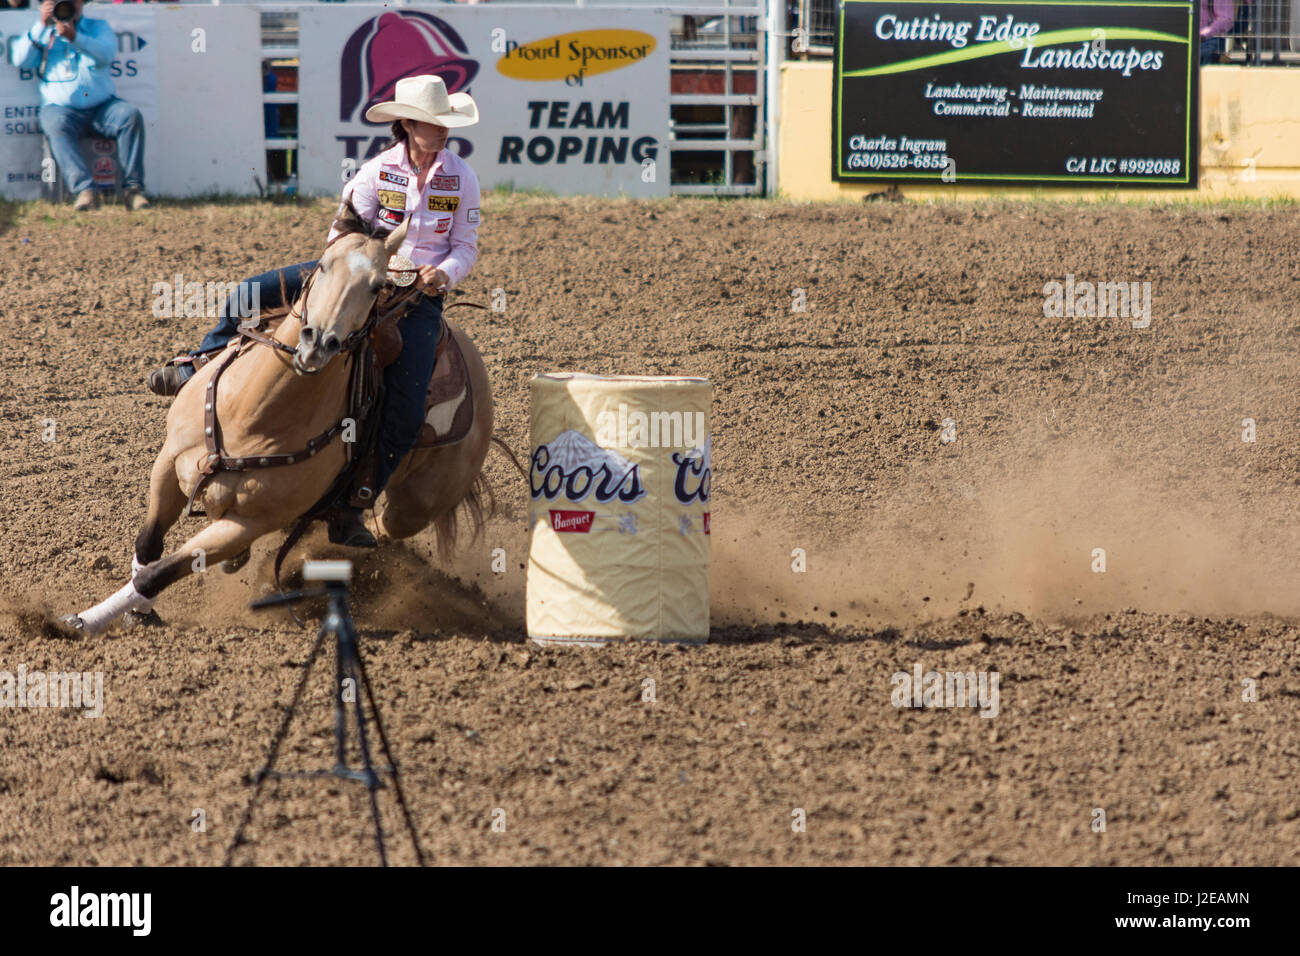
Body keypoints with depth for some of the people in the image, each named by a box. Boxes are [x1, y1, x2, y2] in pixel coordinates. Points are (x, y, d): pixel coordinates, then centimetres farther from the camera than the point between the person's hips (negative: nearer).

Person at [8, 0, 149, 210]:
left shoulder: (99, 27, 15)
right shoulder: (43, 33, 16)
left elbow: (107, 54, -8)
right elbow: (20, 60, 0)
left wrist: (75, 38, -24)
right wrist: (41, 26, -8)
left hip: (102, 105, 1)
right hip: (60, 106, -1)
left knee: (131, 116, -27)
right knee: (56, 125, -35)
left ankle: (133, 188, -29)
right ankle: (84, 190, -46)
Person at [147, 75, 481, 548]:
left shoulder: (462, 177, -4)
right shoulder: (377, 172, -7)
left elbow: (466, 246, 2)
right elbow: (344, 235, -5)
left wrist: (444, 274, -19)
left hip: (420, 295, -1)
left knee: (405, 416, -18)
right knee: (253, 292, -10)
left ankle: (349, 511, -9)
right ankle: (200, 371, 13)